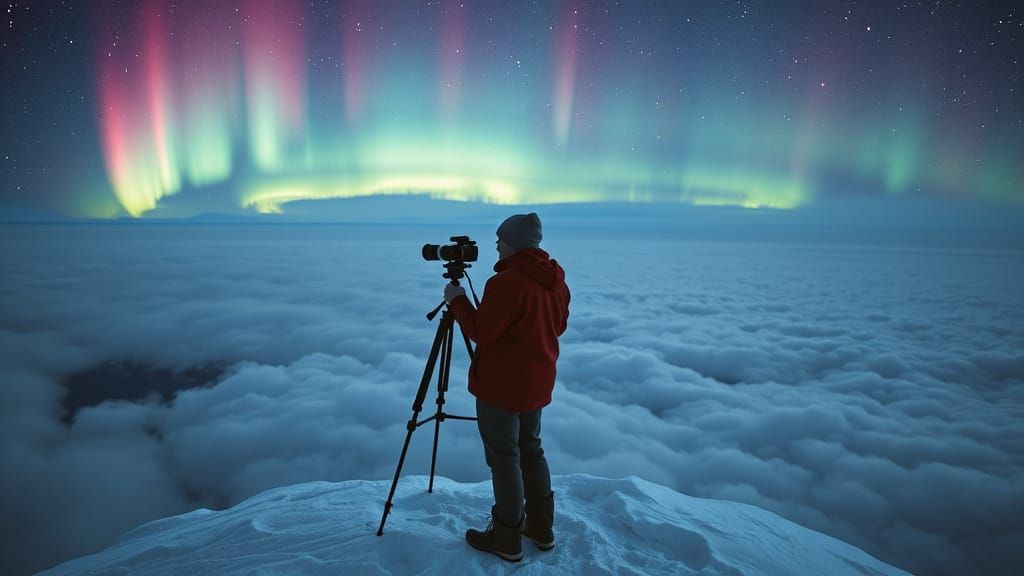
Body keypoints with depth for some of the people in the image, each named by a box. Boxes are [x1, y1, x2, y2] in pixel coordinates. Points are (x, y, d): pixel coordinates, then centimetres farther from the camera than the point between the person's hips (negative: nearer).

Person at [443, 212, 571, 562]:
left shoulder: (507, 282, -23)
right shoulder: (556, 280, 3)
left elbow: (481, 332, -18)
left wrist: (457, 301, -5)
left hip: (502, 385, -8)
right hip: (537, 383, 8)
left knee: (504, 458, 5)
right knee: (531, 448, 21)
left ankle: (507, 540, 20)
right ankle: (541, 528, 32)